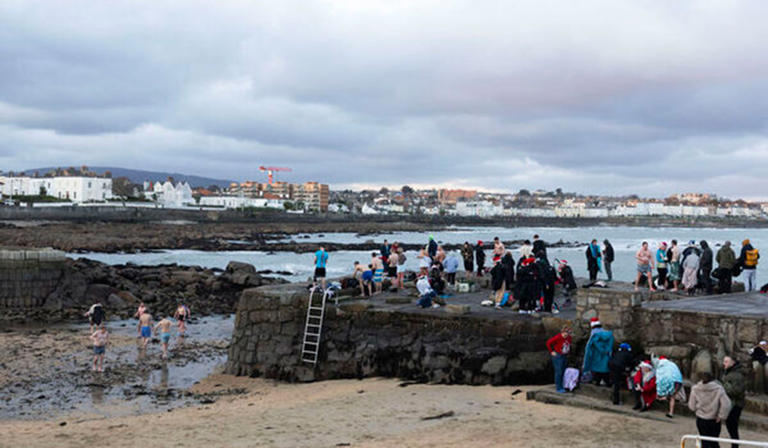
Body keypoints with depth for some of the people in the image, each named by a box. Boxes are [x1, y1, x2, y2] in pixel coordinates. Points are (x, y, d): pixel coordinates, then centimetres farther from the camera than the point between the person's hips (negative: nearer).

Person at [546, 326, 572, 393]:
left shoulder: (569, 338, 0)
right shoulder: (557, 337, -20)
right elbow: (548, 342, -15)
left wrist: (568, 352, 13)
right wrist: (551, 352, -12)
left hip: (565, 356, 7)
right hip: (557, 356, -7)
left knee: (563, 372, 8)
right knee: (558, 372, -7)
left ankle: (560, 386, 17)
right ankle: (558, 388, -3)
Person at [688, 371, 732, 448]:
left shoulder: (695, 390, -10)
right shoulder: (718, 389, -12)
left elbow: (692, 406, -4)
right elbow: (726, 404, -18)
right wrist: (721, 416, -7)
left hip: (701, 419, 0)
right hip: (715, 420, 0)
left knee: (705, 442, 13)